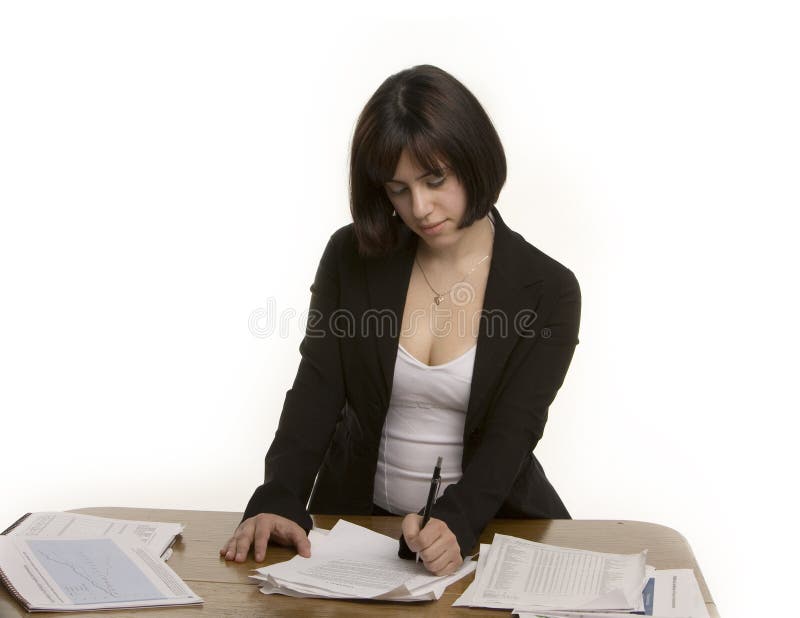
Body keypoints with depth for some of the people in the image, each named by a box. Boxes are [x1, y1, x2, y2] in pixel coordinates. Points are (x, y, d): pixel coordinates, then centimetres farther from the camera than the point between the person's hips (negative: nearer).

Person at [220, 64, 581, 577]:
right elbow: (316, 391, -5)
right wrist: (279, 500, -21)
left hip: (491, 528, 0)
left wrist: (455, 524, -31)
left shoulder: (549, 292, -6)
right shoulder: (351, 258, 0)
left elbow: (510, 434, -12)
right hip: (358, 515, 1)